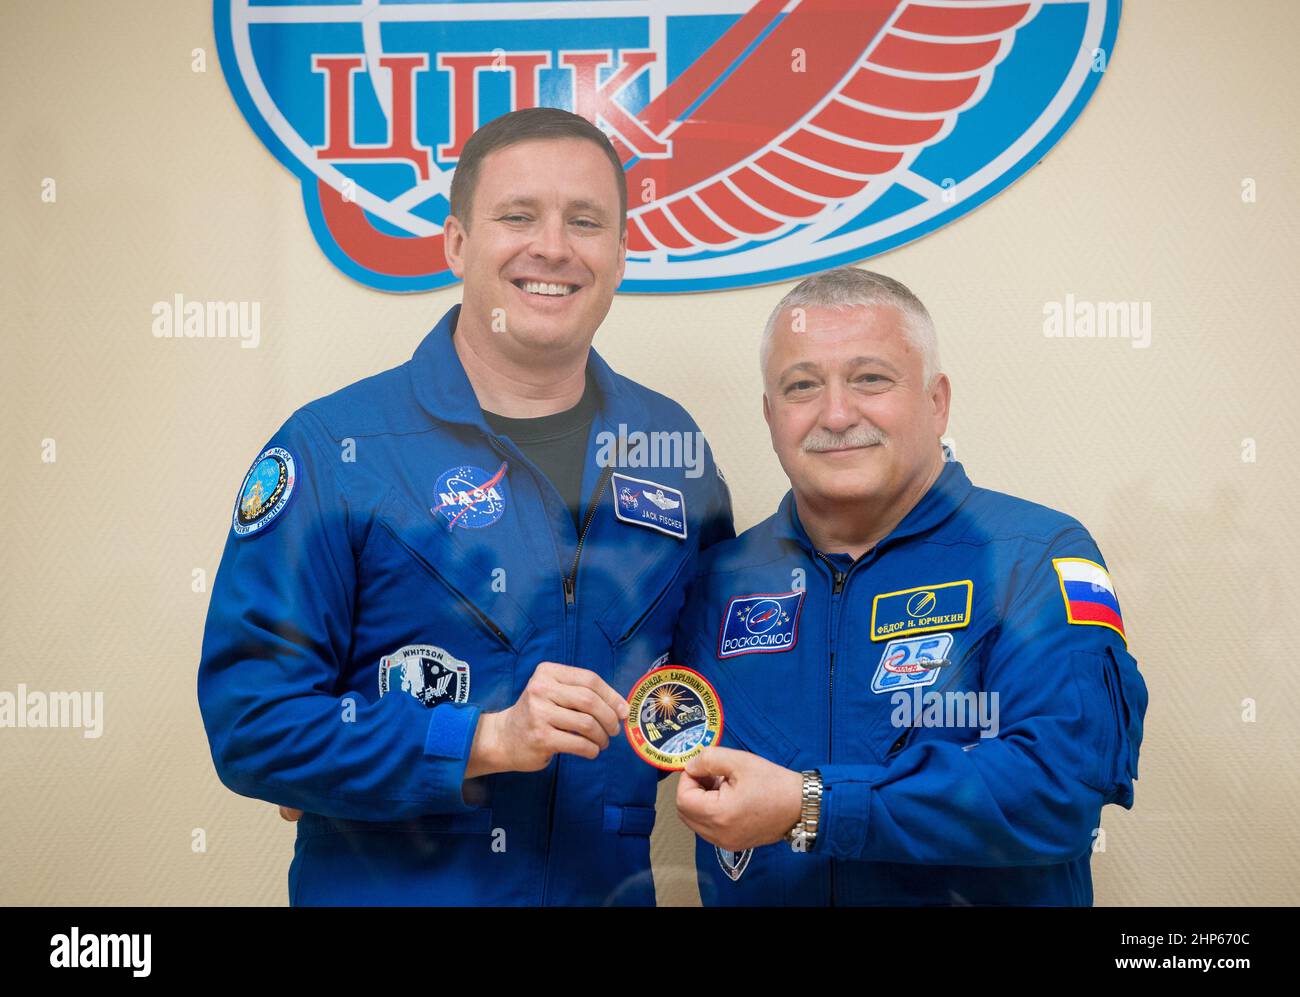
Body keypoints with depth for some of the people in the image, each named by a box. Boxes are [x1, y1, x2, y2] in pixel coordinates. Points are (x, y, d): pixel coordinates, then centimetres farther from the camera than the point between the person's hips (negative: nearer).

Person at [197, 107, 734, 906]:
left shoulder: (672, 444, 0)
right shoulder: (332, 452, -13)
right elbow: (249, 719, -16)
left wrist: (677, 714, -4)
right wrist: (484, 741, -24)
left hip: (611, 888, 4)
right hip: (383, 886, -3)